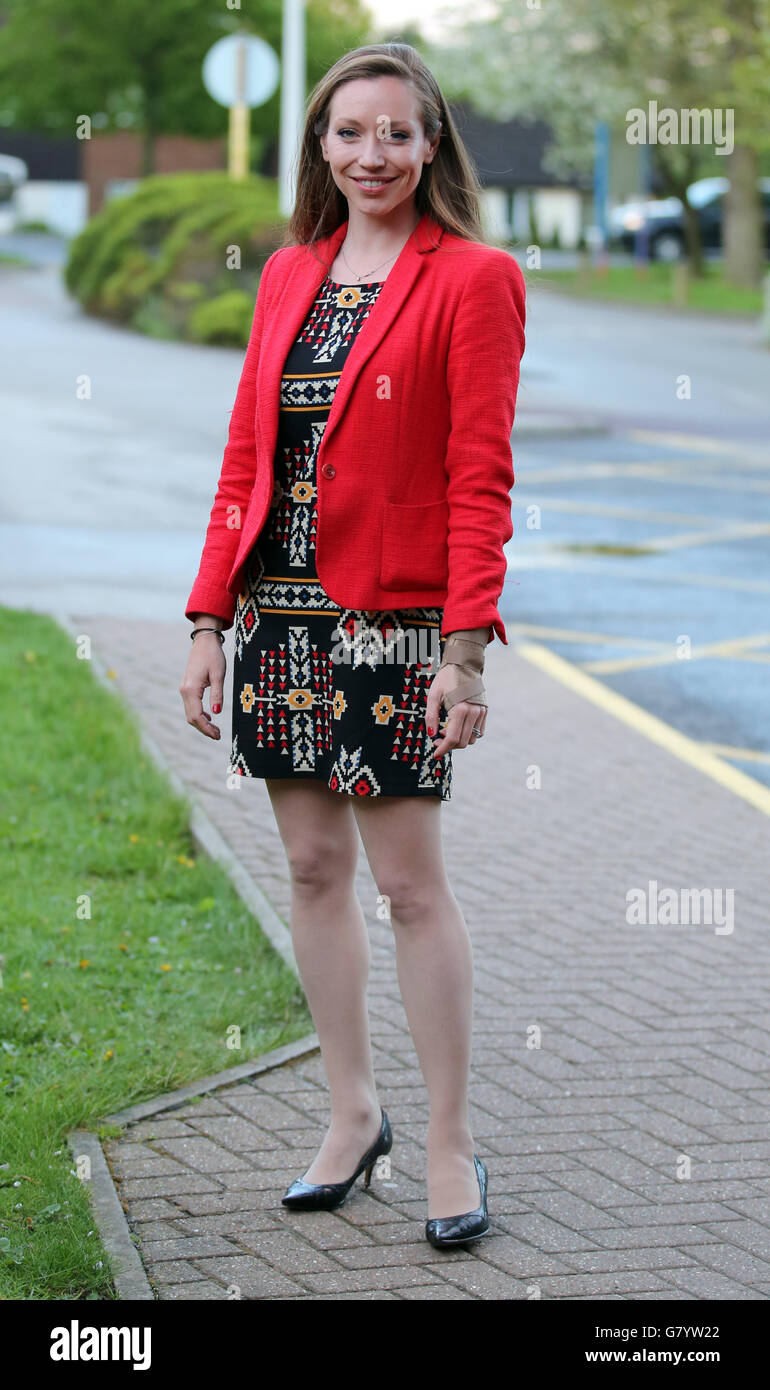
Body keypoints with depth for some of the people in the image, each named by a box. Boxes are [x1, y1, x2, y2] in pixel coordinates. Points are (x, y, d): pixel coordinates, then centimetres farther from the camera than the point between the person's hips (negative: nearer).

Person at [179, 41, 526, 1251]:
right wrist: (210, 619, 8)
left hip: (395, 622, -6)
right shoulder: (289, 276, 12)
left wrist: (467, 649, -16)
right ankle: (352, 1114, 24)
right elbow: (245, 458, 13)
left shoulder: (473, 279, -5)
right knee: (313, 867, 11)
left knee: (411, 884, -2)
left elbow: (480, 479, -10)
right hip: (280, 615, 6)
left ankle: (451, 1143, 10)